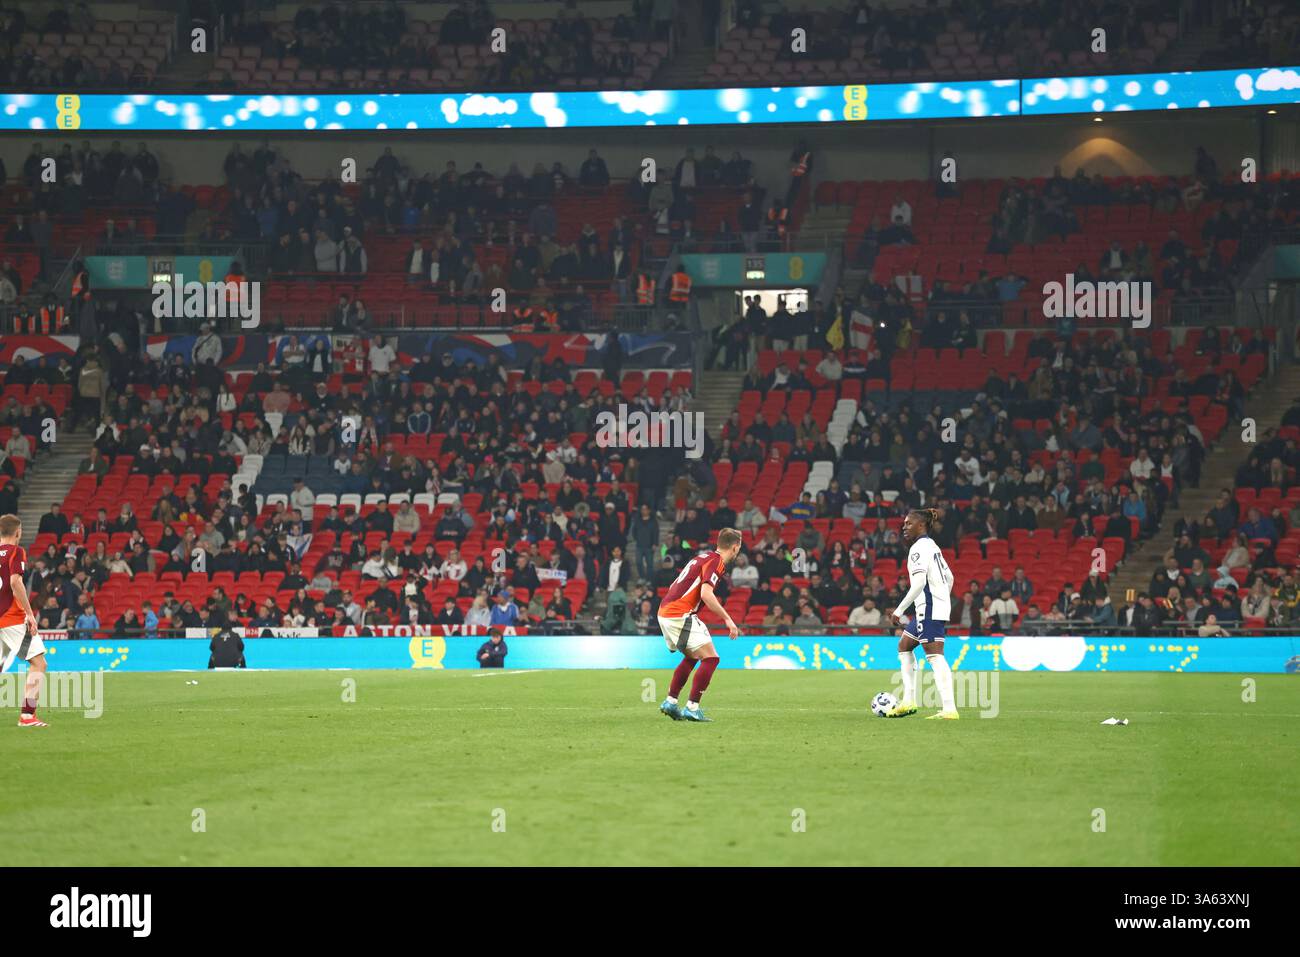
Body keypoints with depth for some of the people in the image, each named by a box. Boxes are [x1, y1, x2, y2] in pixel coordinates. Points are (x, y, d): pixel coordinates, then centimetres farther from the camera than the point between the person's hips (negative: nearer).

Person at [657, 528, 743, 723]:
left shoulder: (704, 558, 19)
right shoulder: (715, 562, -9)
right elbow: (706, 595, -23)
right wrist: (727, 620, -18)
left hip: (665, 612, 9)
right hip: (680, 616, -9)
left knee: (692, 657, 25)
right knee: (710, 658, -8)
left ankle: (670, 702, 22)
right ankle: (692, 708, -11)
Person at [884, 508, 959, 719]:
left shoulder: (919, 547, -11)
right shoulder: (933, 547, 18)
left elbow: (919, 582, -21)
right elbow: (949, 578, 23)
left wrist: (900, 609, -19)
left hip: (929, 607, -10)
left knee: (935, 656, -13)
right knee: (904, 645, 19)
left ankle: (949, 709, -18)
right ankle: (908, 700, 16)